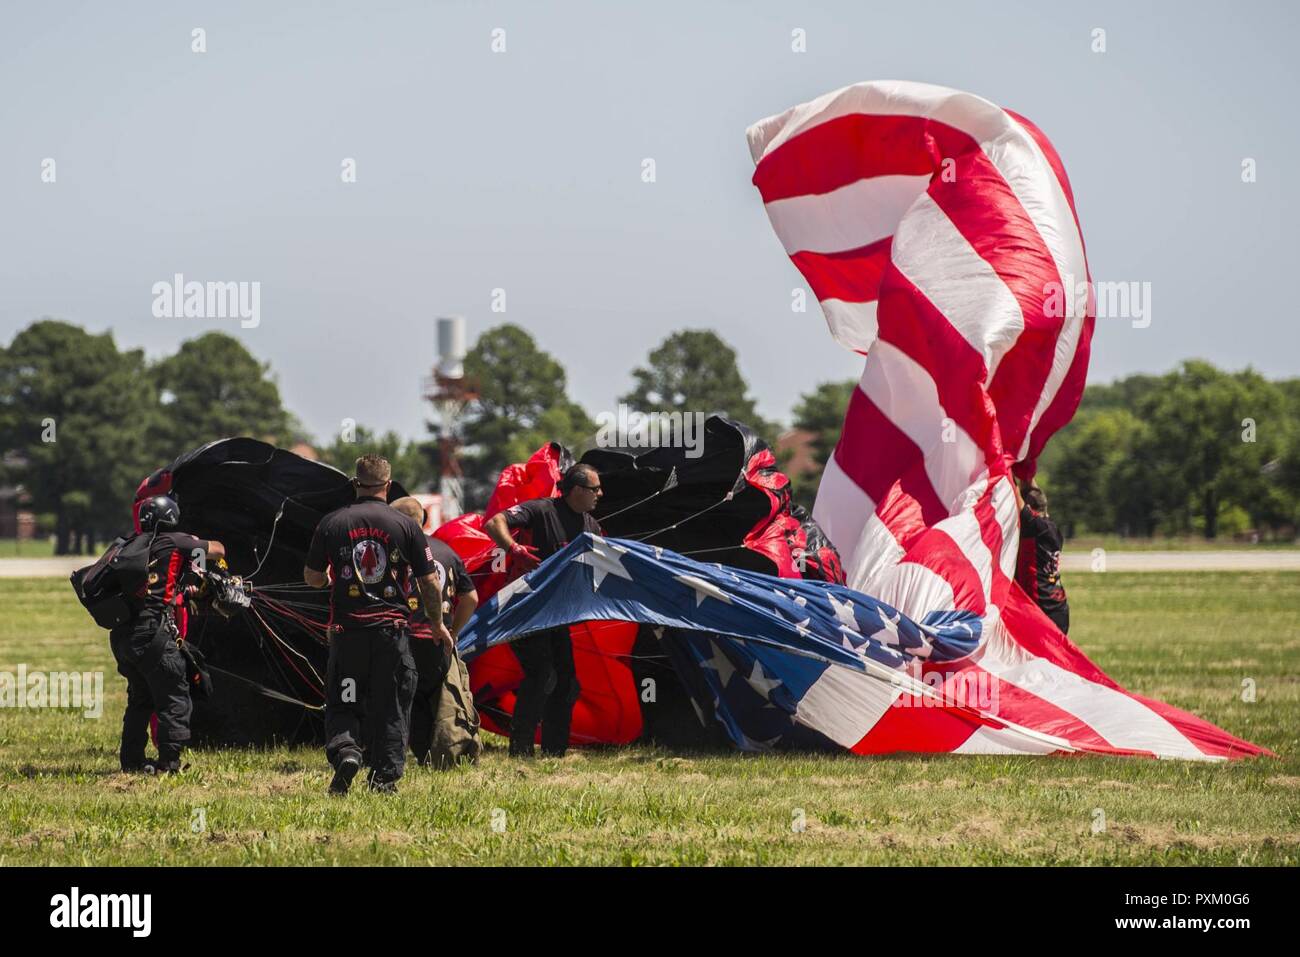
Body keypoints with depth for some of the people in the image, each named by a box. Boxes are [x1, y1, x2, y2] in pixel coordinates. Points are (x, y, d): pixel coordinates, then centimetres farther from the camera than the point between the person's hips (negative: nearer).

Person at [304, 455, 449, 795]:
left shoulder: (331, 523, 0)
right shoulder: (405, 525, -1)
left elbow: (312, 577, 7)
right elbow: (429, 581, 3)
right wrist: (437, 623, 18)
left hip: (347, 629, 0)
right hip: (391, 628, 0)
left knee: (342, 705, 10)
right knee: (390, 707, 9)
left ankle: (344, 750, -15)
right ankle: (385, 777, 7)